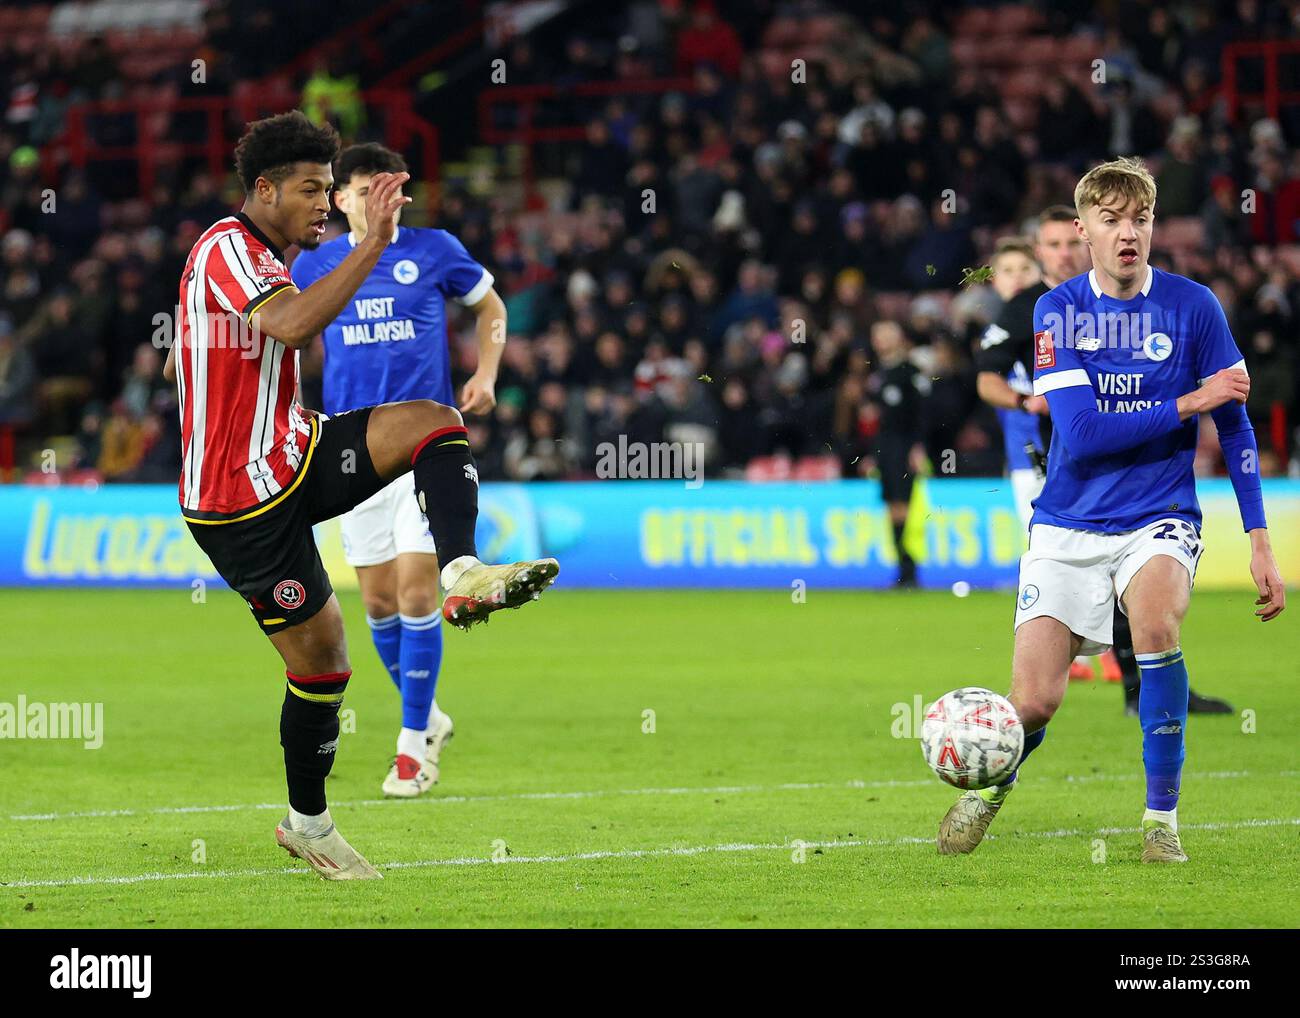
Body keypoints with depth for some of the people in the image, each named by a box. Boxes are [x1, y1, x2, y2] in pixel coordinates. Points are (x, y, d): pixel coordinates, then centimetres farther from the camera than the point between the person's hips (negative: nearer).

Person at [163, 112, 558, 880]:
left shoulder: (255, 258, 17)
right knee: (322, 660, -3)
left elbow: (176, 365, 28)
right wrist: (373, 244, -37)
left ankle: (463, 574, -28)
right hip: (247, 503, -9)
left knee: (433, 423, -10)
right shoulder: (228, 248, -16)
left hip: (287, 459, 9)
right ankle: (308, 824, 16)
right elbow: (291, 326, -37)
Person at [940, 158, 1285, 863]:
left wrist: (1260, 544, -2)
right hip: (1068, 527, 1)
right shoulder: (1057, 310, -2)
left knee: (1156, 616, -34)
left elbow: (1235, 428, 3)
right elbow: (1081, 434, -13)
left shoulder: (1191, 306, -3)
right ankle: (992, 784, 28)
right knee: (1033, 703, -9)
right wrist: (1190, 404, -15)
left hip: (1158, 522, -1)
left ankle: (1162, 814, -18)